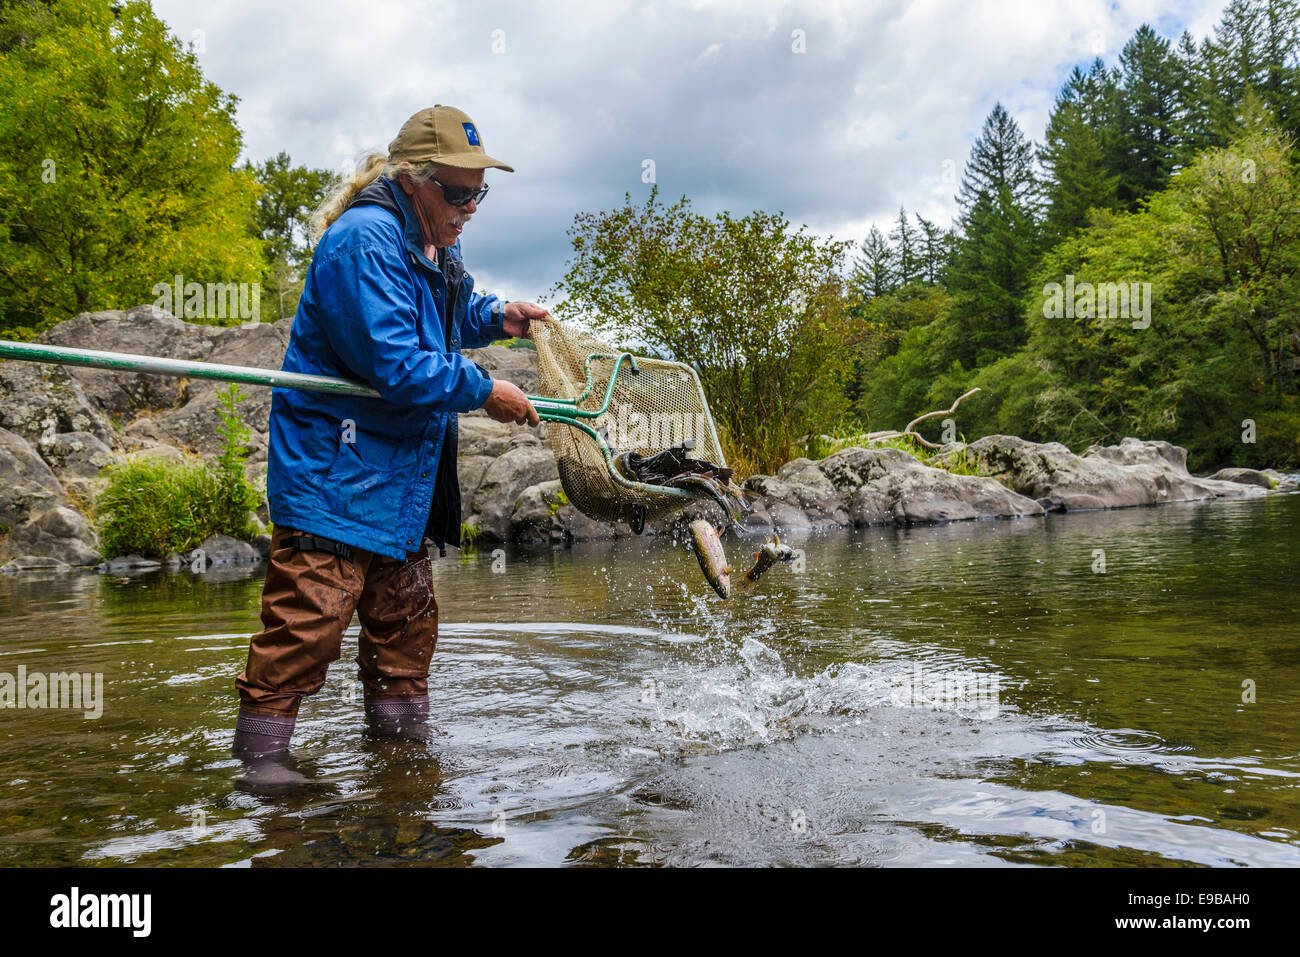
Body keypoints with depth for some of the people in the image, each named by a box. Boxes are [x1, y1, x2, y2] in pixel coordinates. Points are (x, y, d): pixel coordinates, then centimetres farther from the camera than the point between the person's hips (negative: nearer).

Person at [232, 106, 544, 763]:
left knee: (405, 619, 16)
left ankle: (401, 737, 29)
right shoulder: (366, 240, -20)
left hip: (399, 474, 10)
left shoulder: (435, 243, 12)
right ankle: (260, 758, 2)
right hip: (331, 471, -10)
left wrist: (495, 316, 9)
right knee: (309, 618, -10)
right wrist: (484, 392, -17)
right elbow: (395, 364, -26)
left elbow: (445, 319, 30)